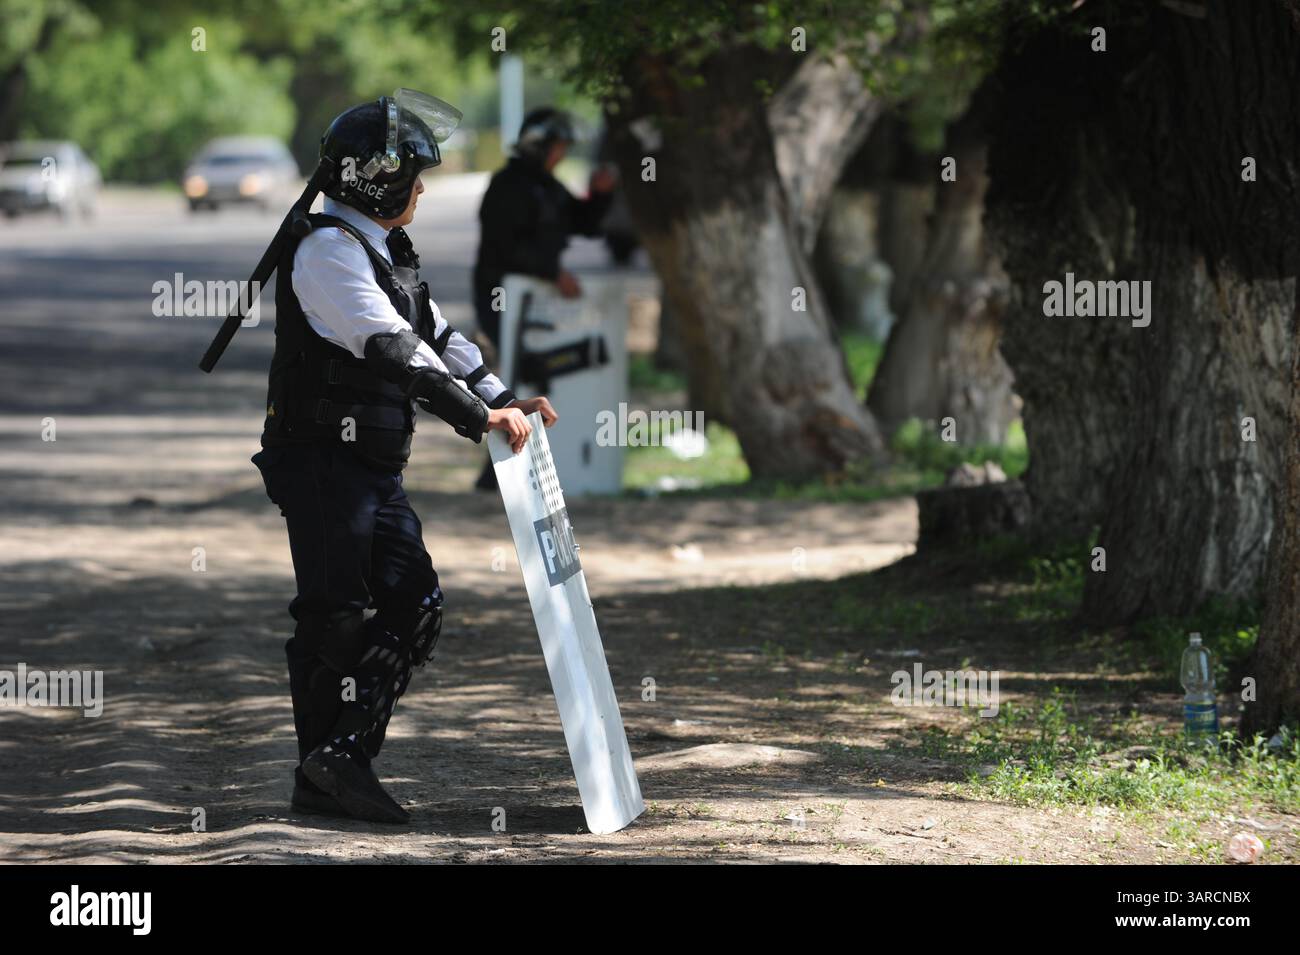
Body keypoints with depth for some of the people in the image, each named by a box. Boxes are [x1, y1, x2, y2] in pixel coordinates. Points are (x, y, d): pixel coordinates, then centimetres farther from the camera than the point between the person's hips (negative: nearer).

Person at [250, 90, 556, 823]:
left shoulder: (388, 254, 18)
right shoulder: (329, 250, -15)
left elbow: (440, 338, 23)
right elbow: (391, 349, -24)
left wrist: (507, 401, 10)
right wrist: (478, 418, -27)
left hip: (376, 469, 10)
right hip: (322, 464, -10)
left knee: (415, 605, 4)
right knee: (335, 618, -6)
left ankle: (345, 758, 6)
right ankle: (328, 768, 1)